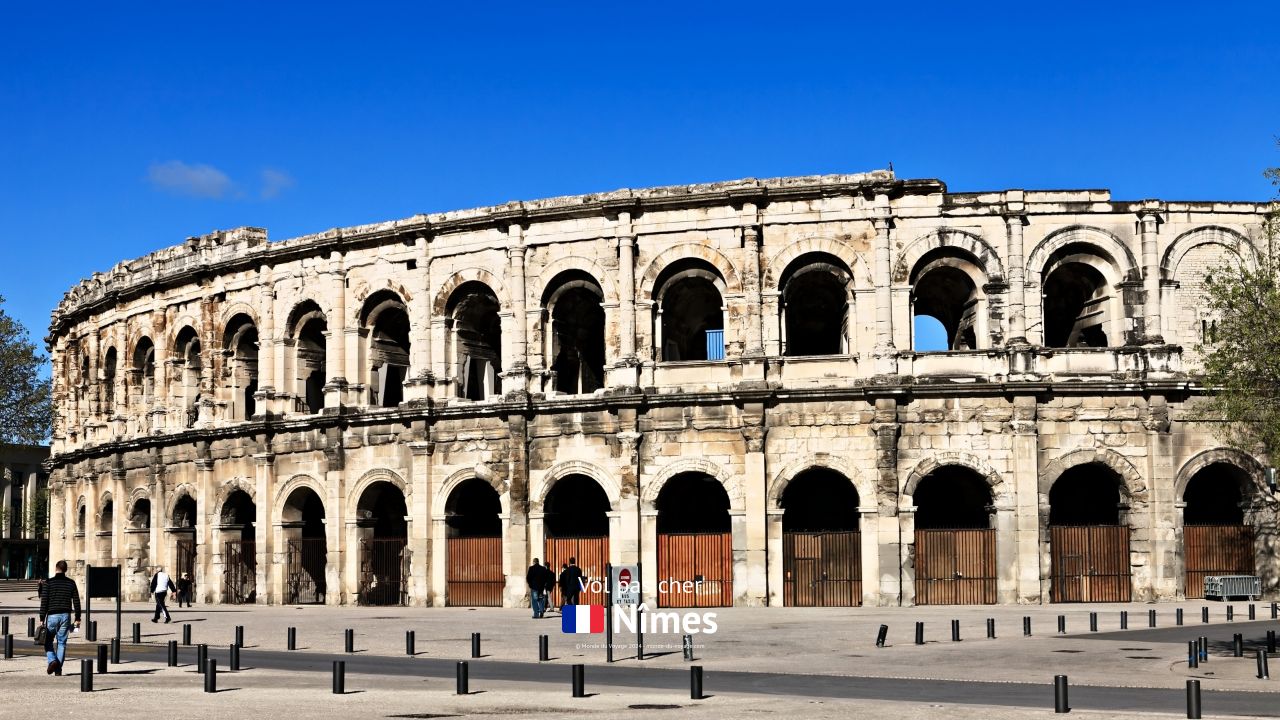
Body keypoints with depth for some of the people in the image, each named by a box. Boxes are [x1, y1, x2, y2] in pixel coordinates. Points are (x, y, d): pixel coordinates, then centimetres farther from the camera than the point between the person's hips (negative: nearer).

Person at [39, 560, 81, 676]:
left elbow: (44, 602, -5)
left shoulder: (49, 582, -3)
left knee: (48, 641, 11)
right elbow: (76, 602, 4)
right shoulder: (71, 583, 5)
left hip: (52, 616, -2)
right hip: (66, 616, 2)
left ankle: (52, 661, -13)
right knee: (61, 643, 7)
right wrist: (77, 619, 9)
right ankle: (58, 669, 4)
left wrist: (42, 619, -3)